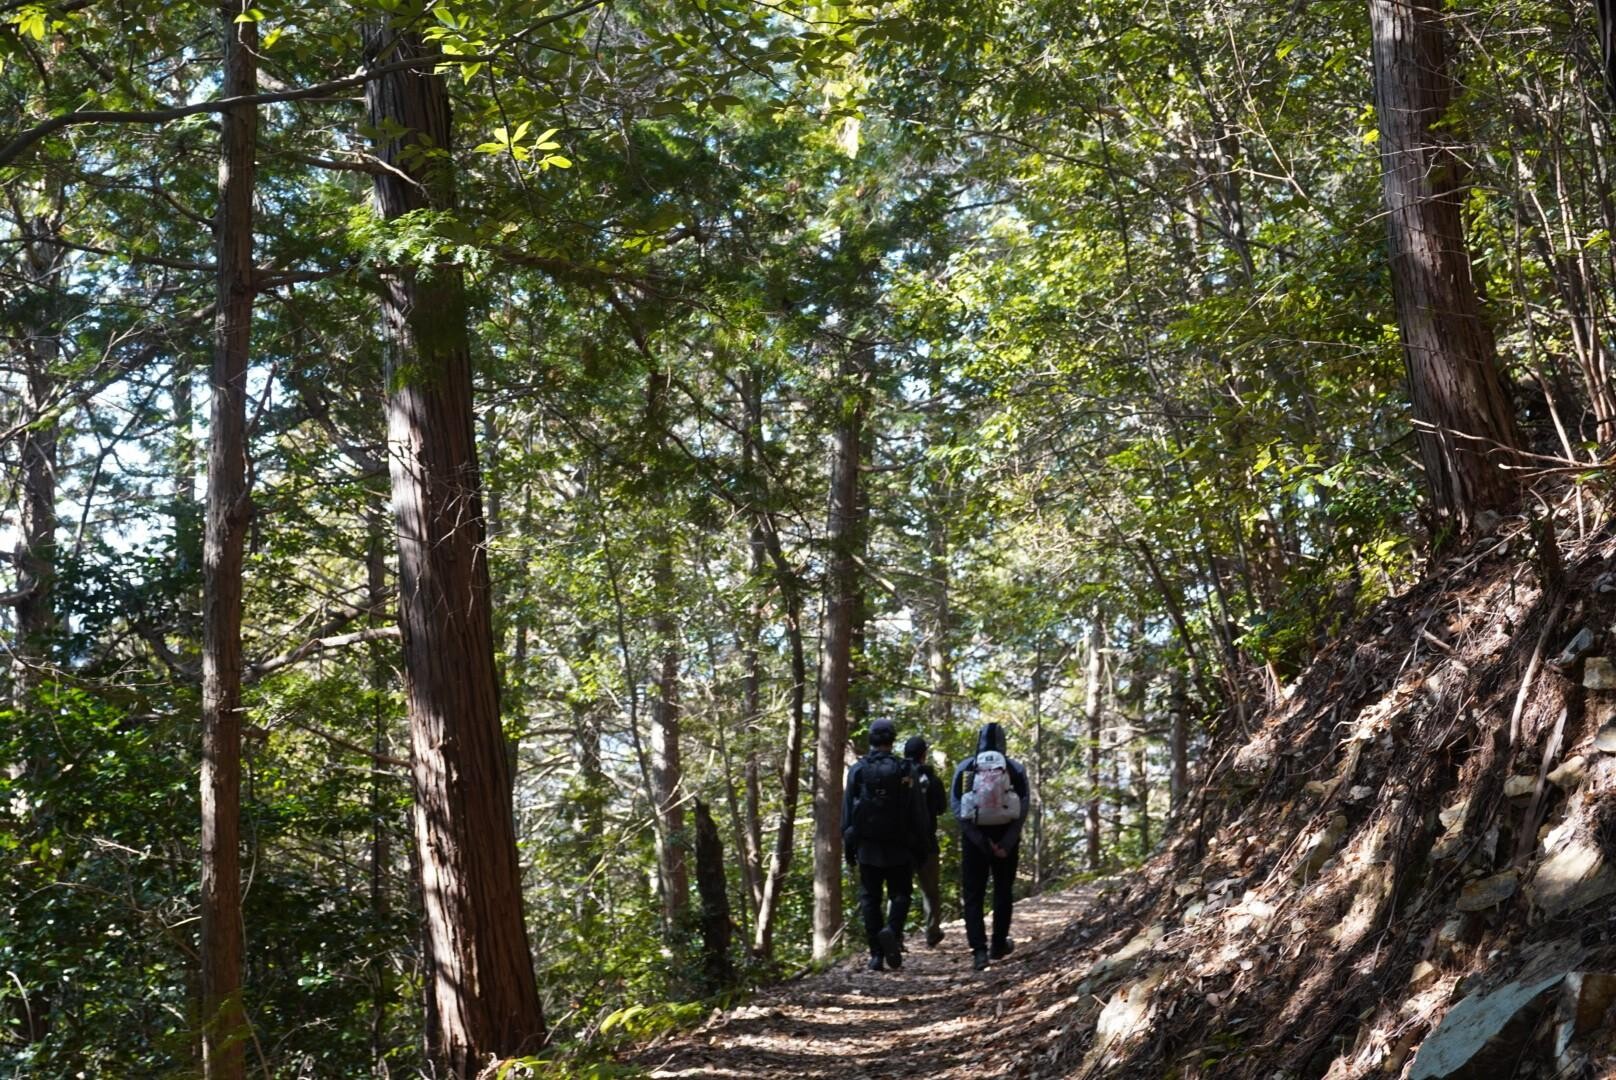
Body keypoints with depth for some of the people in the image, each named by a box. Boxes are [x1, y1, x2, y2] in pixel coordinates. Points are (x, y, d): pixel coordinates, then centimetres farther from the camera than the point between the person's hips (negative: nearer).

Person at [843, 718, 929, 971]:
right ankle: (892, 930, -17)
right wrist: (918, 843, 6)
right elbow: (918, 811, -3)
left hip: (867, 846, 1)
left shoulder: (857, 770, -1)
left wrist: (848, 846, 7)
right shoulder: (904, 770, -5)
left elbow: (846, 810, 1)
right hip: (898, 846, -1)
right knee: (900, 893, 11)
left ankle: (876, 954, 4)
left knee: (870, 898, 7)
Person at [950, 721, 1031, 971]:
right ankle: (998, 945, 25)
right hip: (1006, 837, 1)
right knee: (1003, 892, 17)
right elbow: (1023, 807, -10)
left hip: (973, 839, -1)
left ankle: (979, 950, -9)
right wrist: (1006, 843, -13)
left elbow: (956, 807, -9)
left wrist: (981, 842, -12)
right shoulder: (1016, 769, -1)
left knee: (973, 895, 4)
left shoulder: (964, 769, -1)